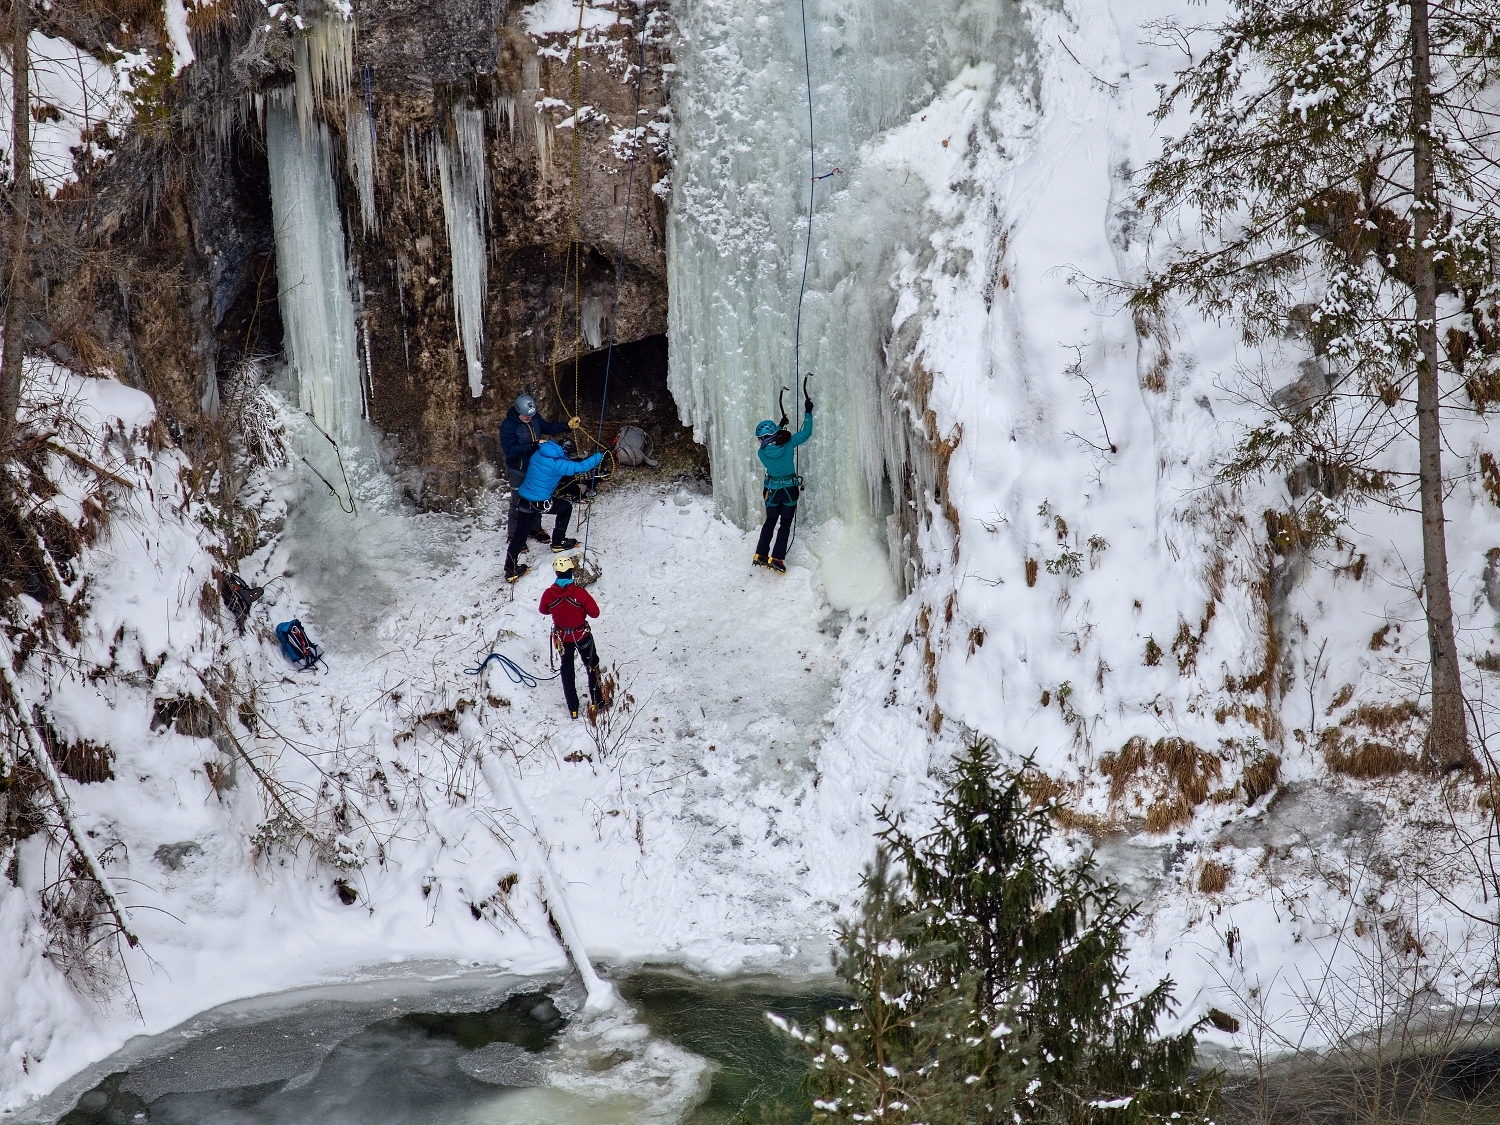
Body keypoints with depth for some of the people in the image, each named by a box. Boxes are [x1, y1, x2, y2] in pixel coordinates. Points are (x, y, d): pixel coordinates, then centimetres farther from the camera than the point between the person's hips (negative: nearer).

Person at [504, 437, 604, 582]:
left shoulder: (538, 454, 4)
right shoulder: (556, 464, -18)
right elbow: (580, 467, -17)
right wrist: (599, 456, -3)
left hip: (524, 498, 6)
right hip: (539, 503, -6)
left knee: (519, 535, 11)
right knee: (566, 508, 19)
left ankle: (510, 570, 12)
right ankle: (558, 542, 28)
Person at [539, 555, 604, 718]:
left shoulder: (548, 594, -19)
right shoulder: (579, 592, -27)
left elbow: (543, 610, 2)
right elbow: (595, 612, -19)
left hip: (563, 637, 2)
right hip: (582, 636, -2)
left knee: (567, 670, 19)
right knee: (592, 667, 21)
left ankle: (573, 708, 21)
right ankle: (597, 701, 28)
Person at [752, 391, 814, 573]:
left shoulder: (762, 452, -11)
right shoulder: (788, 443, -16)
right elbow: (806, 432, -6)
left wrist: (781, 425, 20)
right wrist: (808, 412, 4)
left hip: (772, 490, 1)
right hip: (790, 489, -1)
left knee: (770, 521, 19)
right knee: (785, 523, 5)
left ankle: (761, 555, 16)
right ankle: (777, 558, -3)